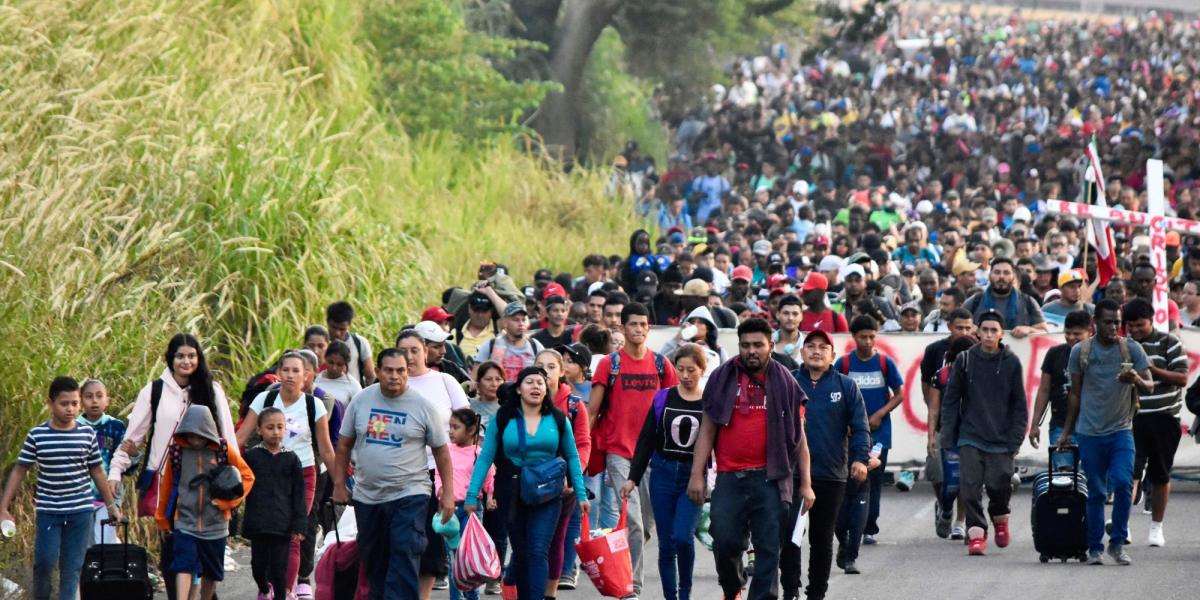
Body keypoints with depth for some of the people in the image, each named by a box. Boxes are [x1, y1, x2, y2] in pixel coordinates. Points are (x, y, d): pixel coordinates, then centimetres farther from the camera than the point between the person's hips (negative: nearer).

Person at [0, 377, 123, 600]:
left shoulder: (87, 434, 1)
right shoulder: (37, 435, -3)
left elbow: (97, 472, 12)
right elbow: (19, 472, 2)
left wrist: (111, 505, 17)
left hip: (80, 511, 1)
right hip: (48, 511, -1)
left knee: (73, 566, 1)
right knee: (45, 561, -7)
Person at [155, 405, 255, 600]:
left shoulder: (223, 450, -5)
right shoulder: (177, 450, -4)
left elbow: (247, 476, 5)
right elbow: (167, 484, 8)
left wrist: (228, 501, -6)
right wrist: (162, 517, 15)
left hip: (215, 524, 1)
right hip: (185, 523, -1)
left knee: (211, 572, 15)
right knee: (184, 567, -16)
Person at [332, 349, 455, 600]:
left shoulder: (423, 406, -4)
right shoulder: (361, 400, 3)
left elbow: (442, 451, 1)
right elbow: (344, 444, 11)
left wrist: (448, 493, -2)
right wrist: (339, 485, 8)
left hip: (409, 495, -4)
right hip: (367, 495, 4)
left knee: (405, 559, -16)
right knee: (373, 560, 13)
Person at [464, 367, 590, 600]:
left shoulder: (558, 420, 2)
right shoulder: (503, 419, 0)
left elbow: (572, 458, 10)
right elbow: (485, 458, 1)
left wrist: (581, 493, 6)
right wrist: (472, 495, -3)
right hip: (514, 496, 1)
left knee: (538, 552, -13)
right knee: (521, 553, 11)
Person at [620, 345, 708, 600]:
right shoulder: (663, 399, 5)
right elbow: (646, 440, 8)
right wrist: (633, 478, 5)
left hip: (694, 476, -3)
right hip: (663, 473, 3)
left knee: (682, 537, -17)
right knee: (666, 543, 3)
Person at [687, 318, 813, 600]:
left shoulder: (785, 384, 7)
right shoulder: (722, 379, 8)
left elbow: (799, 437, 9)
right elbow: (707, 429, 8)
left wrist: (805, 484, 4)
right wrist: (697, 474, 1)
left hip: (770, 479, -1)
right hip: (730, 478, 1)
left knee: (768, 548, -3)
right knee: (725, 543, 1)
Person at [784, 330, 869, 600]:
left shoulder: (845, 386, 4)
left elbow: (859, 427, 2)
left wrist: (859, 459, -11)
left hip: (831, 476, 1)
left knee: (822, 538, 9)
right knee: (789, 532, -11)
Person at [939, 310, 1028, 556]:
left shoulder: (1011, 363, 3)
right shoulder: (964, 360, 4)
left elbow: (1019, 405, 5)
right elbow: (950, 400, 6)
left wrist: (1015, 439, -3)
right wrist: (948, 437, 0)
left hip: (1001, 441, 0)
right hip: (970, 439, 0)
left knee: (999, 485, -4)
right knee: (970, 487, -8)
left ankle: (1000, 517, 26)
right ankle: (977, 533, -1)